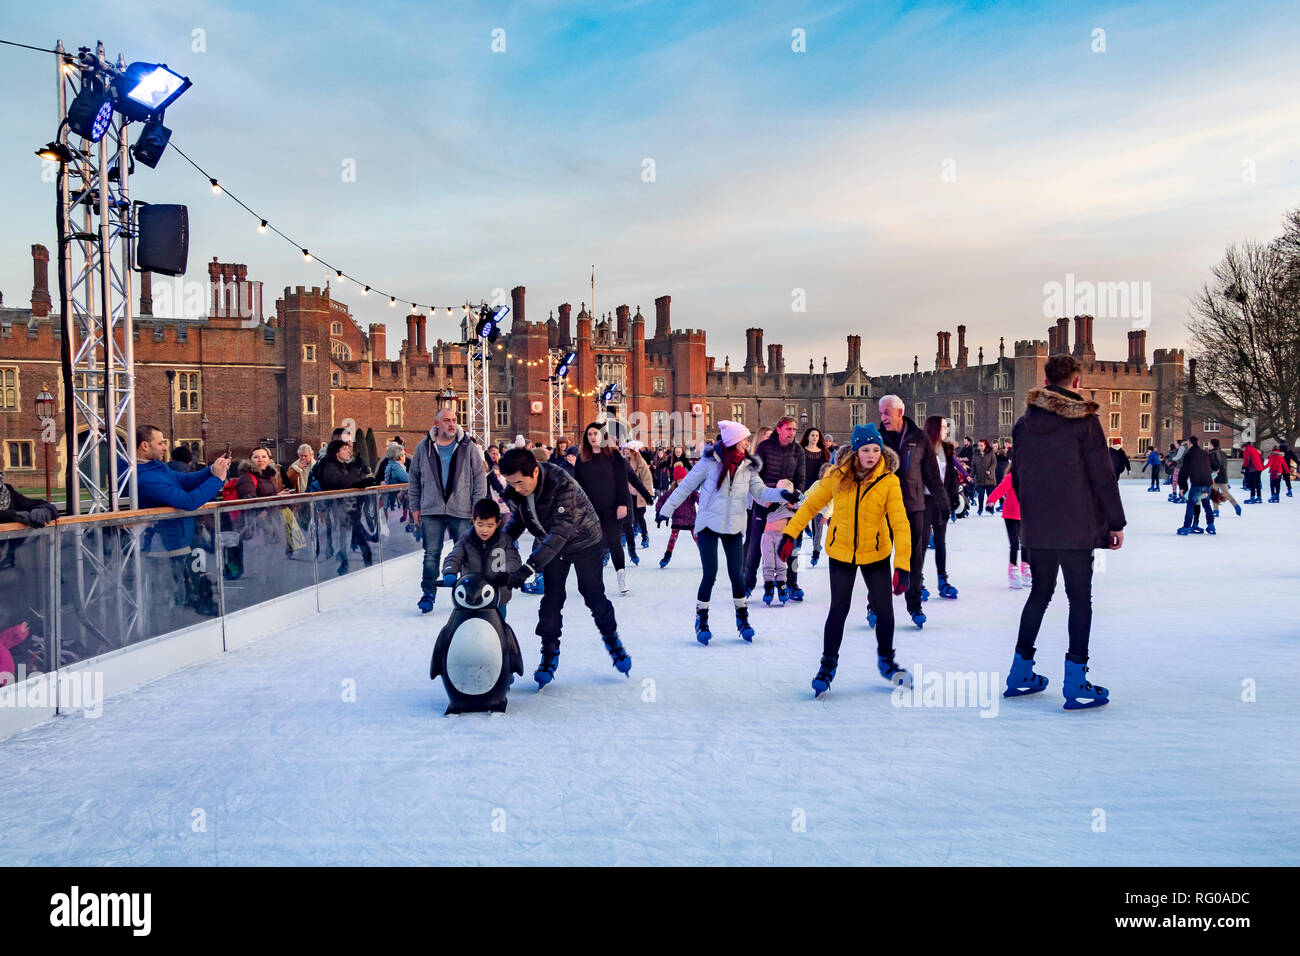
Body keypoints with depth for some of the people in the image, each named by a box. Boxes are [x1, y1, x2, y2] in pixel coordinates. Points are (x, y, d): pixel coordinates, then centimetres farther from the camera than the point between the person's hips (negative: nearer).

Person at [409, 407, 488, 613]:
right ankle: (428, 594, 10)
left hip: (461, 511, 0)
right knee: (431, 553, 2)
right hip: (431, 510, 1)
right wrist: (415, 507, 9)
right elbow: (415, 478, 12)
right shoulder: (423, 448, 5)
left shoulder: (468, 448, 2)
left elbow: (480, 478, 4)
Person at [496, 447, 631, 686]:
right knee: (551, 598, -2)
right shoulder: (513, 492, -20)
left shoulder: (563, 486, -39)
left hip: (583, 540, -4)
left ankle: (612, 640, 26)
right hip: (549, 545, 4)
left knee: (593, 595, 3)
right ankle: (549, 653, 10)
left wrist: (529, 567, -50)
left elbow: (560, 533, -44)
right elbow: (517, 520, 2)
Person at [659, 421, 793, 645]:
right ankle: (701, 620, 11)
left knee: (737, 575, 1)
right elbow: (686, 486, -1)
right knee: (710, 575, -7)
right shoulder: (709, 461, -9)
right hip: (708, 525, -3)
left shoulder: (747, 466, 2)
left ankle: (742, 618, 21)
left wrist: (782, 494, -17)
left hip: (734, 528, 3)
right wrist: (666, 509, 3)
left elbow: (760, 492, 2)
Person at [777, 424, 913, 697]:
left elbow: (900, 523, -17)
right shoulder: (838, 476, -12)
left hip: (876, 554, 0)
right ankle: (828, 664, 18)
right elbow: (811, 504, -1)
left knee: (885, 609, 5)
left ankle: (886, 660, 31)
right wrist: (790, 533, -4)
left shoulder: (889, 481, -15)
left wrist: (903, 565, -23)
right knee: (839, 609, -1)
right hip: (841, 553, 0)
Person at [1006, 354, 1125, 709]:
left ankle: (1020, 674, 20)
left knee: (1040, 592, 17)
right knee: (1080, 599, 1)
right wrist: (1116, 523, -1)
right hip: (1076, 527, -5)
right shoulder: (1084, 421, -10)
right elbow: (1103, 477, -9)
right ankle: (1076, 685, -1)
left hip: (1035, 528, 5)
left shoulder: (1025, 422, 6)